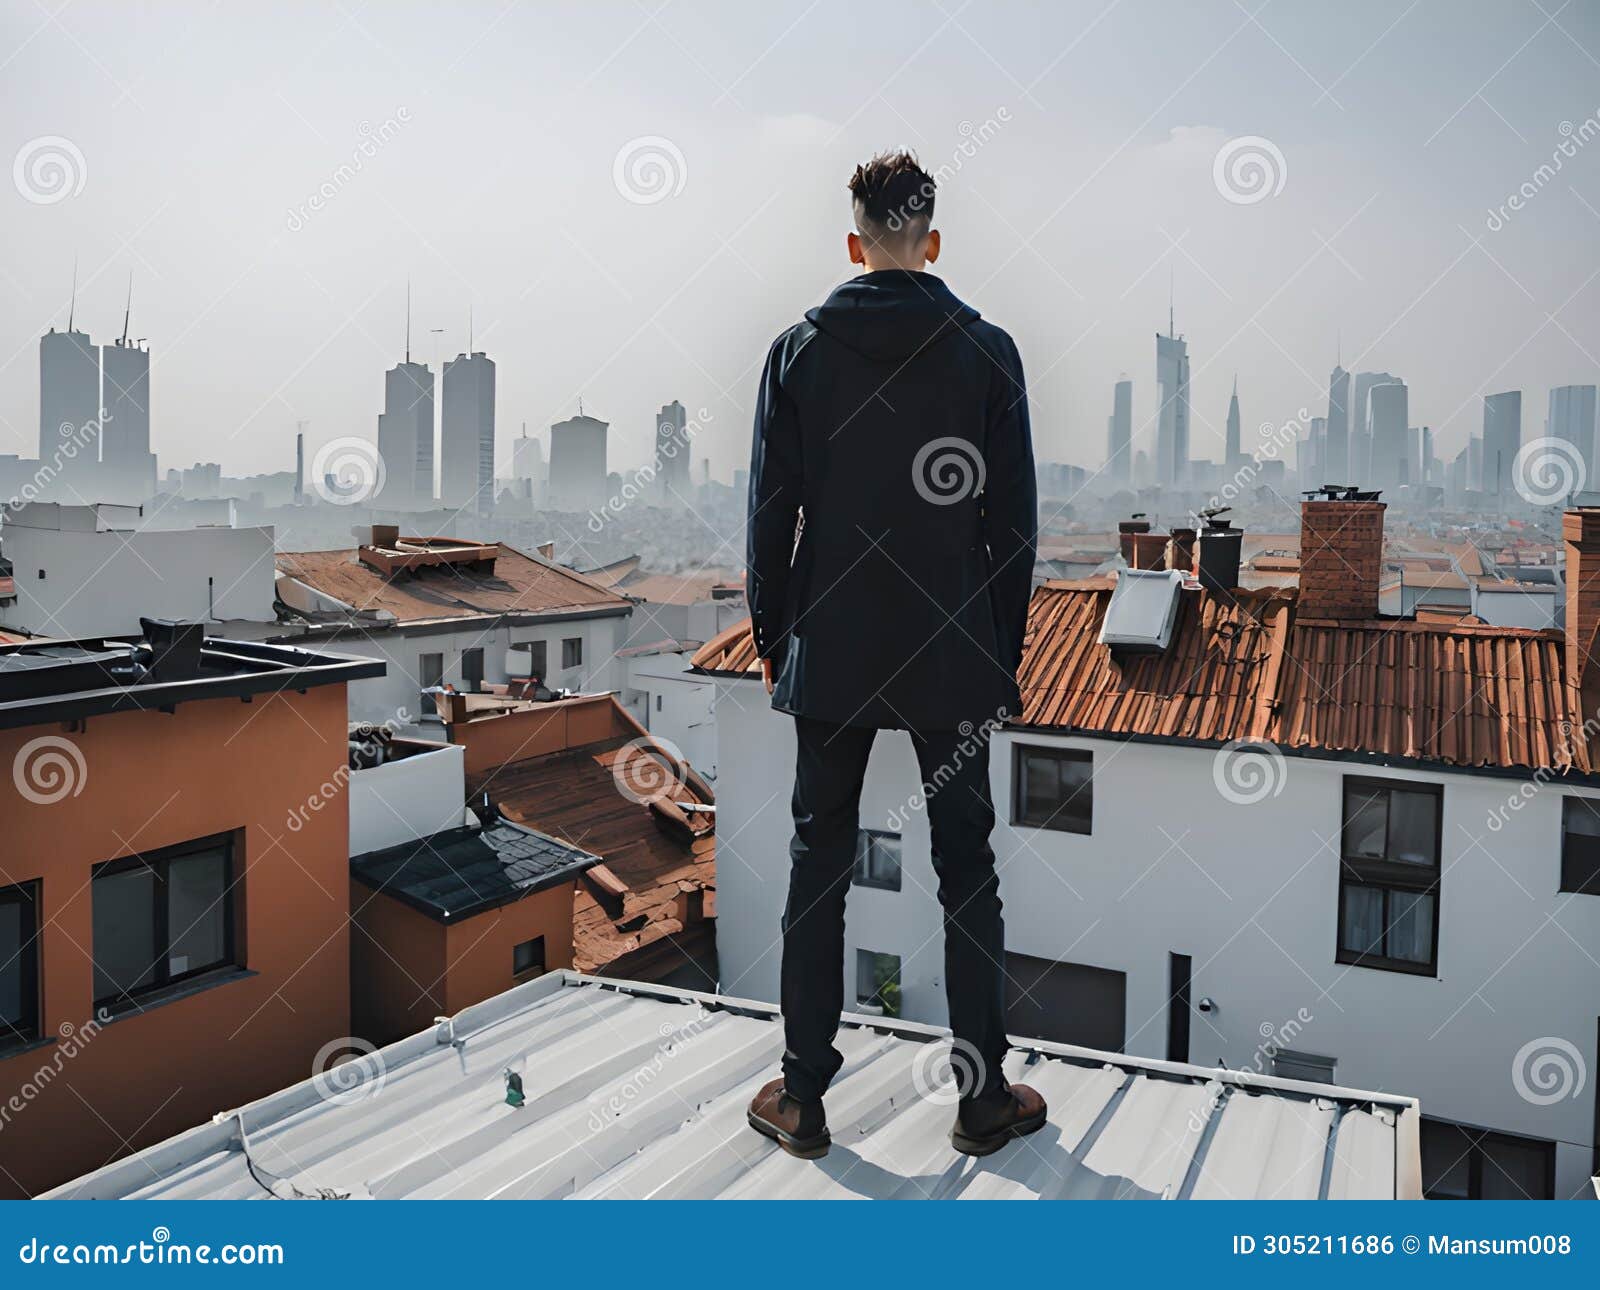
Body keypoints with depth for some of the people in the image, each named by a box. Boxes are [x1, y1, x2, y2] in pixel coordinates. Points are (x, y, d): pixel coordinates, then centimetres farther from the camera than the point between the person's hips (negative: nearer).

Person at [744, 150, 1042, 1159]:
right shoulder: (986, 349, -2)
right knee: (967, 870, 10)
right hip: (955, 658, 0)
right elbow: (1014, 517, -1)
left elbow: (772, 510, 0)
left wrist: (772, 637, 9)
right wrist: (1006, 649, 8)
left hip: (830, 653, 1)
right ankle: (984, 1098, 20)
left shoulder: (800, 347, 0)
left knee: (818, 868, 9)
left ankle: (803, 1098, 18)